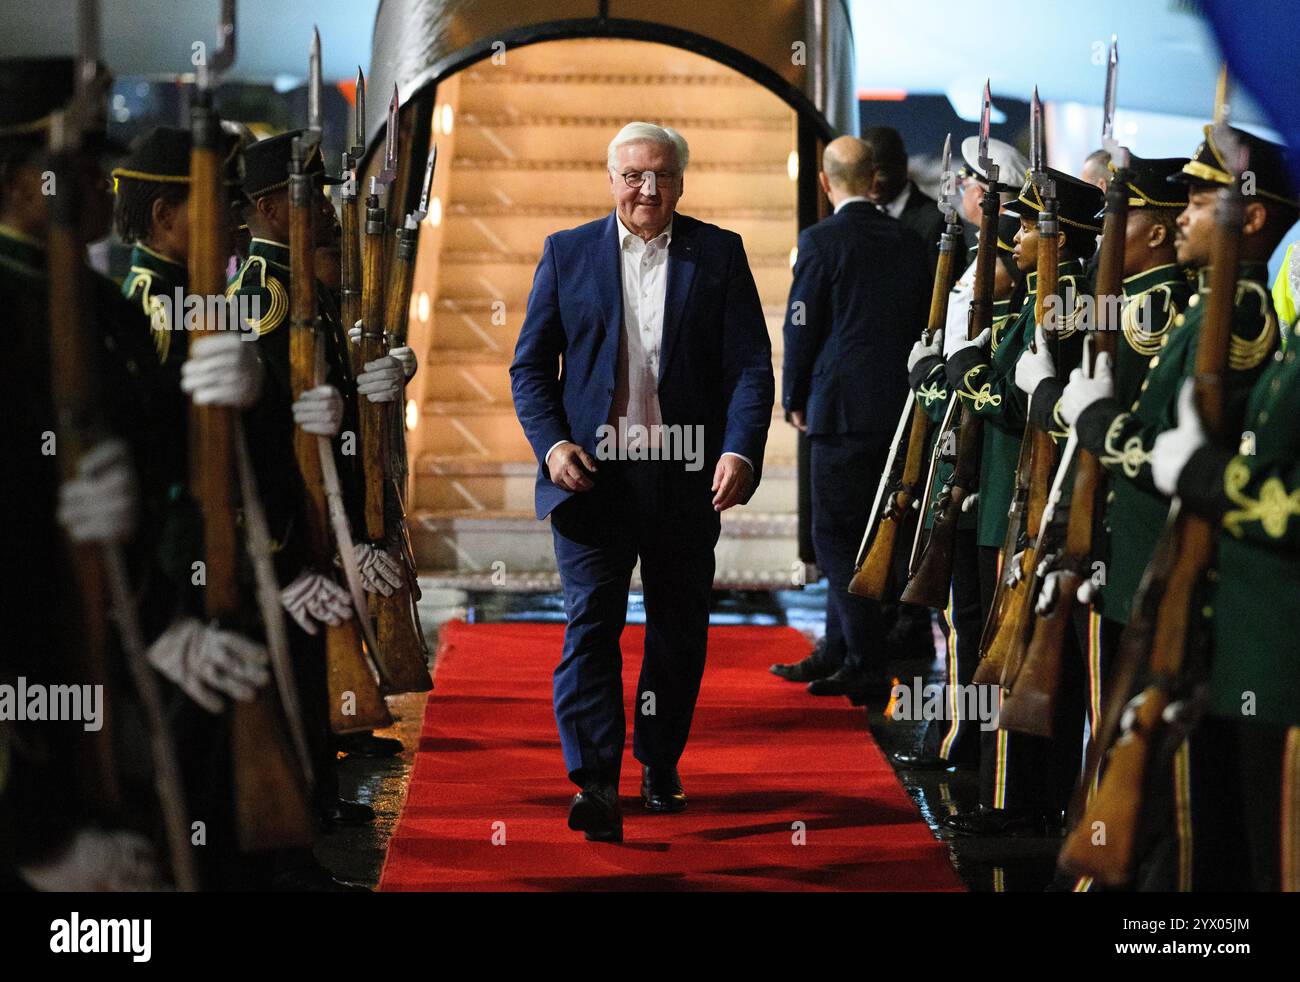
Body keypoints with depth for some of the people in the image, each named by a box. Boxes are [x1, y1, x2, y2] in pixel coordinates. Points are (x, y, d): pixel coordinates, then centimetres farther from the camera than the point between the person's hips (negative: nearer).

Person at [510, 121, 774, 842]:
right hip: (592, 475, -1)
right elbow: (530, 366, 7)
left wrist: (741, 452, -15)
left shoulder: (718, 254, 5)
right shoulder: (566, 252, 6)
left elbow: (750, 366, 0)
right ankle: (596, 783, -13)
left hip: (686, 477, 1)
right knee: (591, 621, -11)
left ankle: (660, 764, 28)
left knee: (679, 632, 11)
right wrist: (552, 443, -9)